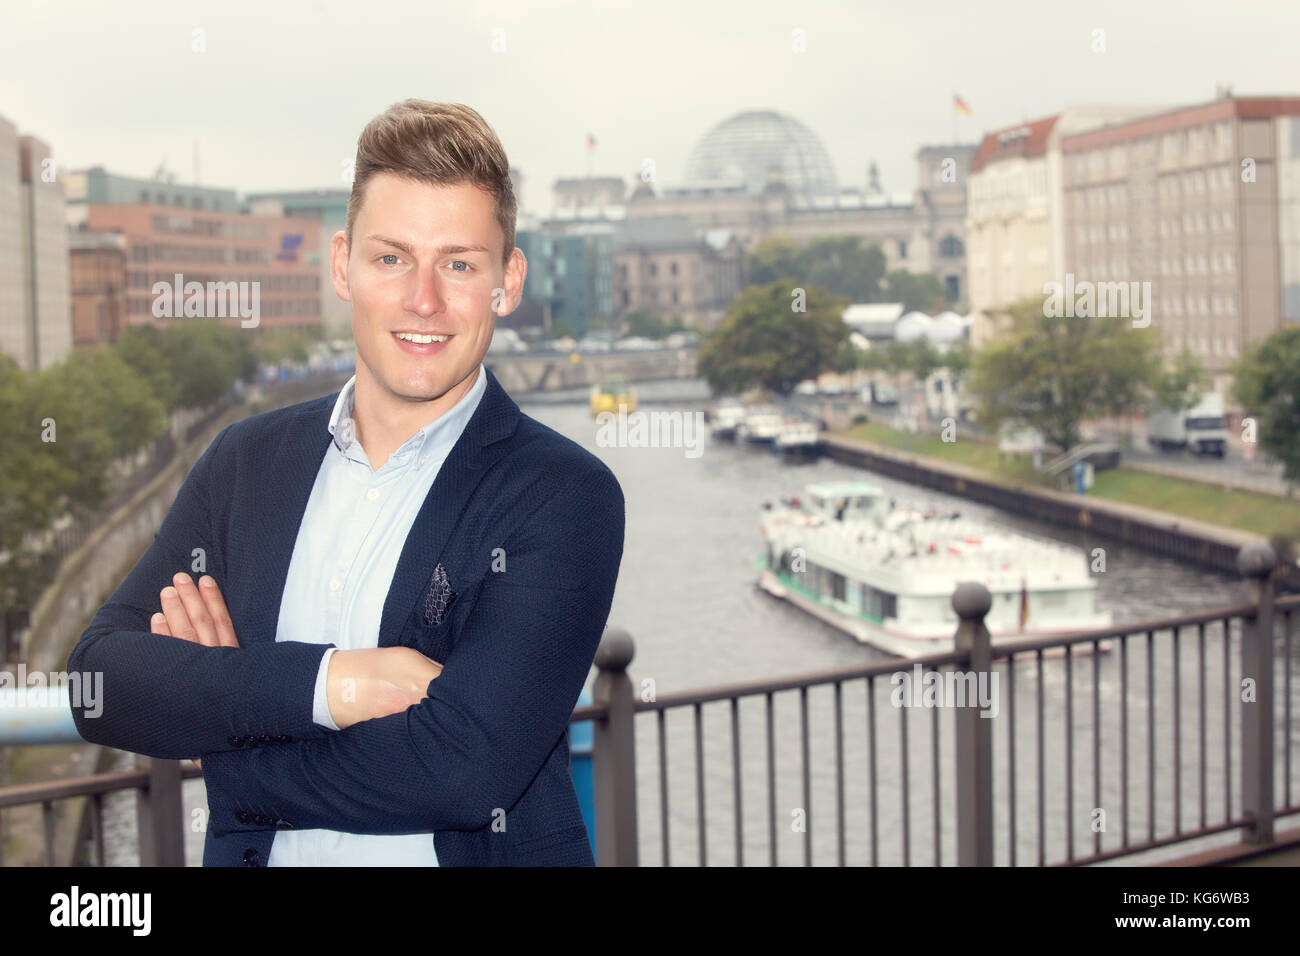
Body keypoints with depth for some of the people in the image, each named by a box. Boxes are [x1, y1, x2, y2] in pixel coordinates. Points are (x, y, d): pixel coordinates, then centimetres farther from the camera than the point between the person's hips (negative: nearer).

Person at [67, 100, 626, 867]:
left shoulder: (565, 497, -13)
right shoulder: (248, 459, 1)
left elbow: (467, 767, -23)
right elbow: (99, 683, -8)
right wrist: (321, 682, -23)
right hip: (251, 853, 4)